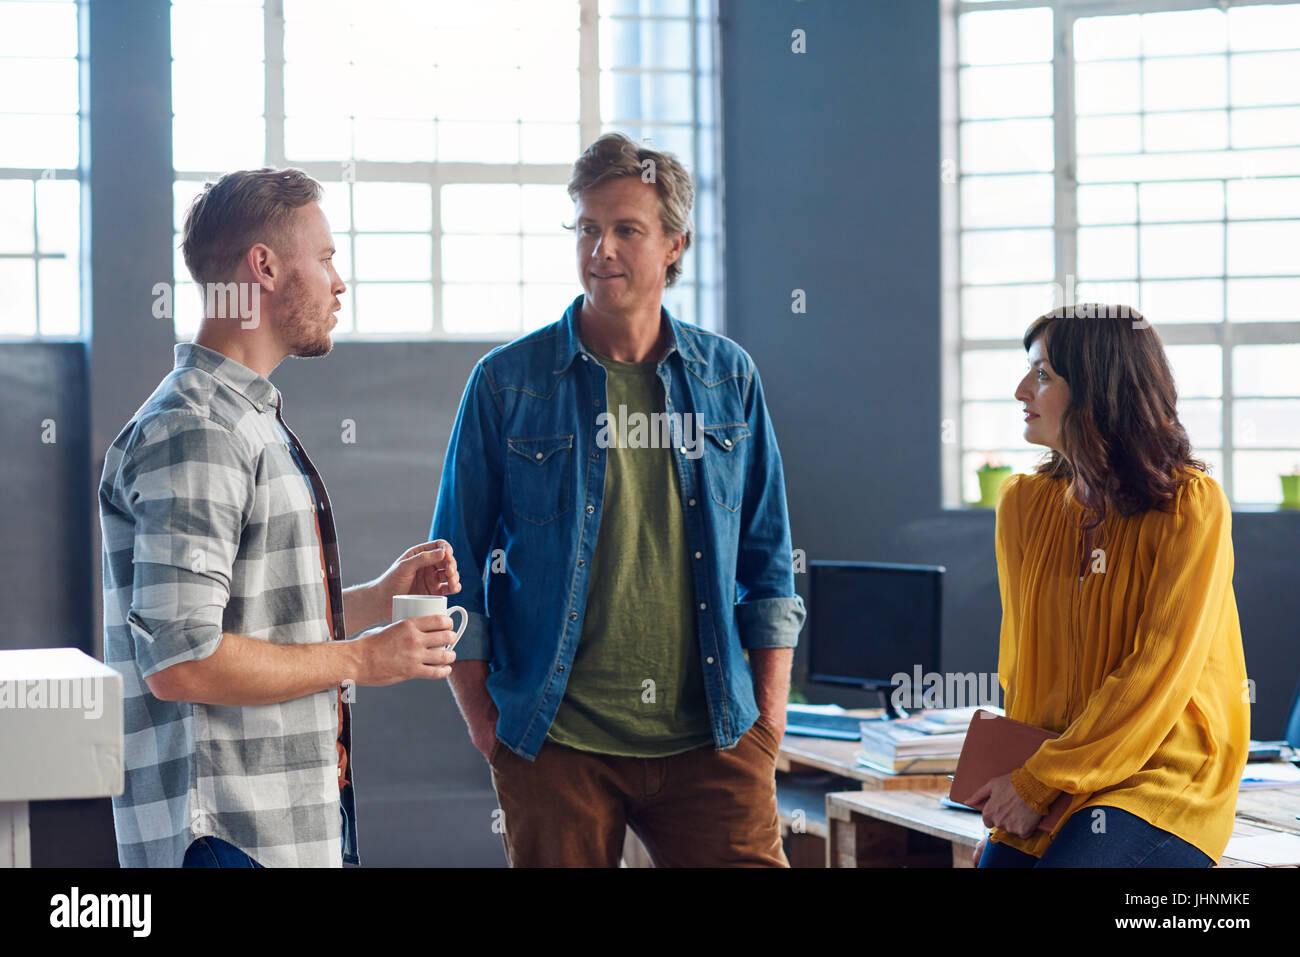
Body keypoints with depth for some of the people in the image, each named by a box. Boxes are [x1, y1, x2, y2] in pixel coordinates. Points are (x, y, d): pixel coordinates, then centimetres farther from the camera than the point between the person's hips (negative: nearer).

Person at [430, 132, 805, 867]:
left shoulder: (729, 378, 8)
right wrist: (482, 719, 0)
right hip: (554, 743, -1)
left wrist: (770, 708, 6)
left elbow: (768, 557, 12)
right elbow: (458, 561, 4)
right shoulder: (507, 382, 1)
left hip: (710, 738, 2)